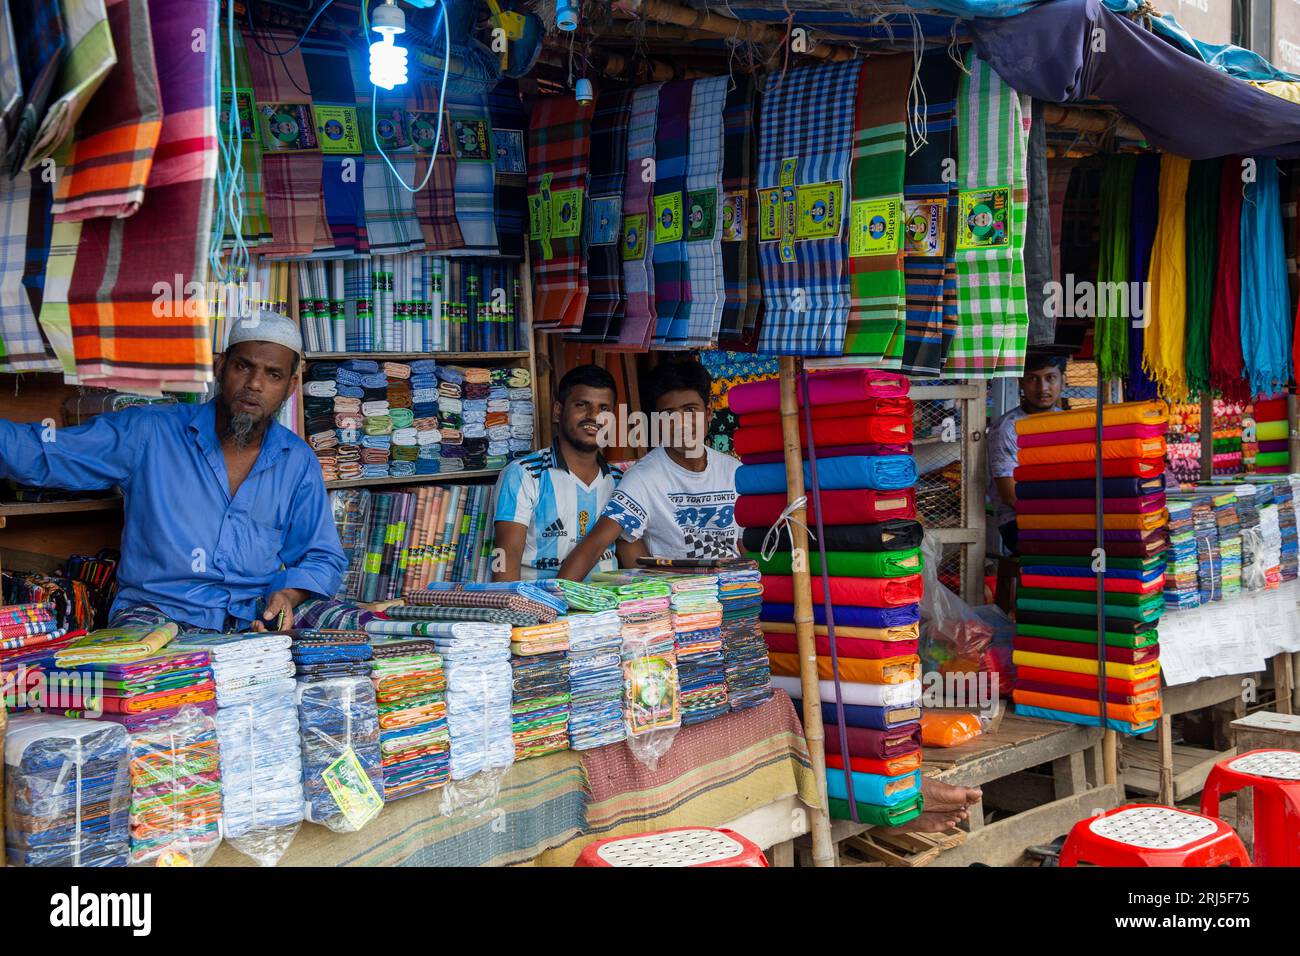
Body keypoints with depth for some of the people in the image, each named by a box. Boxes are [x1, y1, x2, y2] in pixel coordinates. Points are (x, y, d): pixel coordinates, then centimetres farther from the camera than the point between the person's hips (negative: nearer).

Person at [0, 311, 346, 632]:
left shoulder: (298, 461, 11)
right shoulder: (147, 434, 4)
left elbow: (323, 558, 16)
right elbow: (36, 452, 1)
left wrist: (288, 596, -5)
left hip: (254, 625, 3)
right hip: (155, 613, -2)